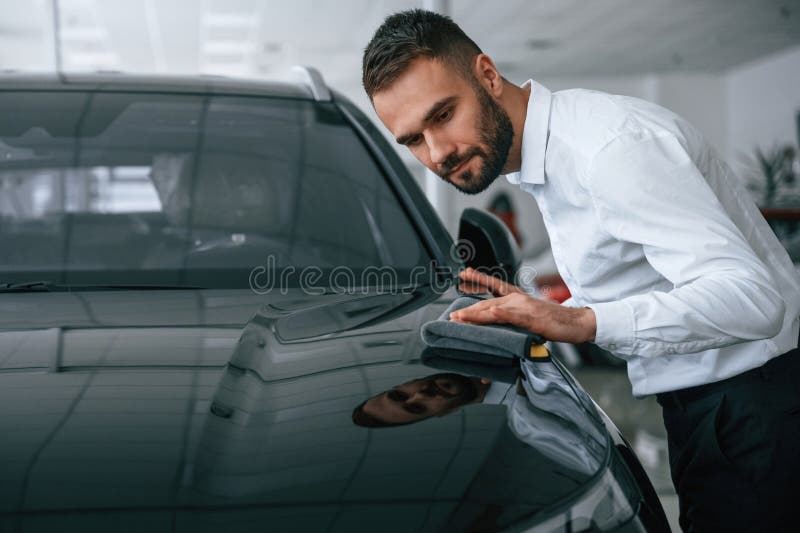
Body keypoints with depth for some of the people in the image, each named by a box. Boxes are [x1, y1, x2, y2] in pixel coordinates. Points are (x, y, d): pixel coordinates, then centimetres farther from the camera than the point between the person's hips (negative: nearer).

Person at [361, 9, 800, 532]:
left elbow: (752, 296, -30)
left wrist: (581, 320, -37)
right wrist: (541, 312, 4)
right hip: (691, 398, 9)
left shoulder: (612, 142, -23)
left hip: (752, 387, -9)